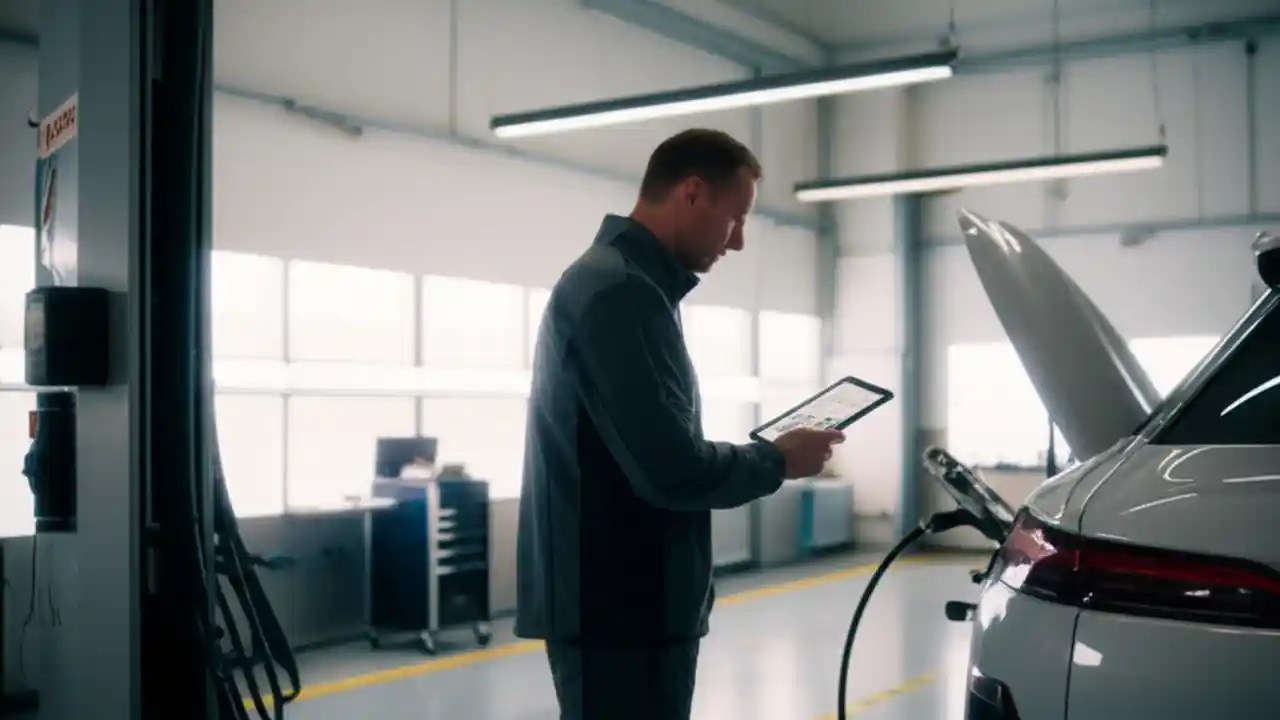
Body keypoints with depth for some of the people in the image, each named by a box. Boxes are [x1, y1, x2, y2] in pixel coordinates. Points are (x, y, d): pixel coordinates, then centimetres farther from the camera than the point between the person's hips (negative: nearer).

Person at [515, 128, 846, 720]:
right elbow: (673, 470, -24)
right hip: (621, 608, -10)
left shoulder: (615, 279, 15)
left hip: (626, 599, 10)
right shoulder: (621, 292, -18)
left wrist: (758, 455, 8)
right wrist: (778, 461, -8)